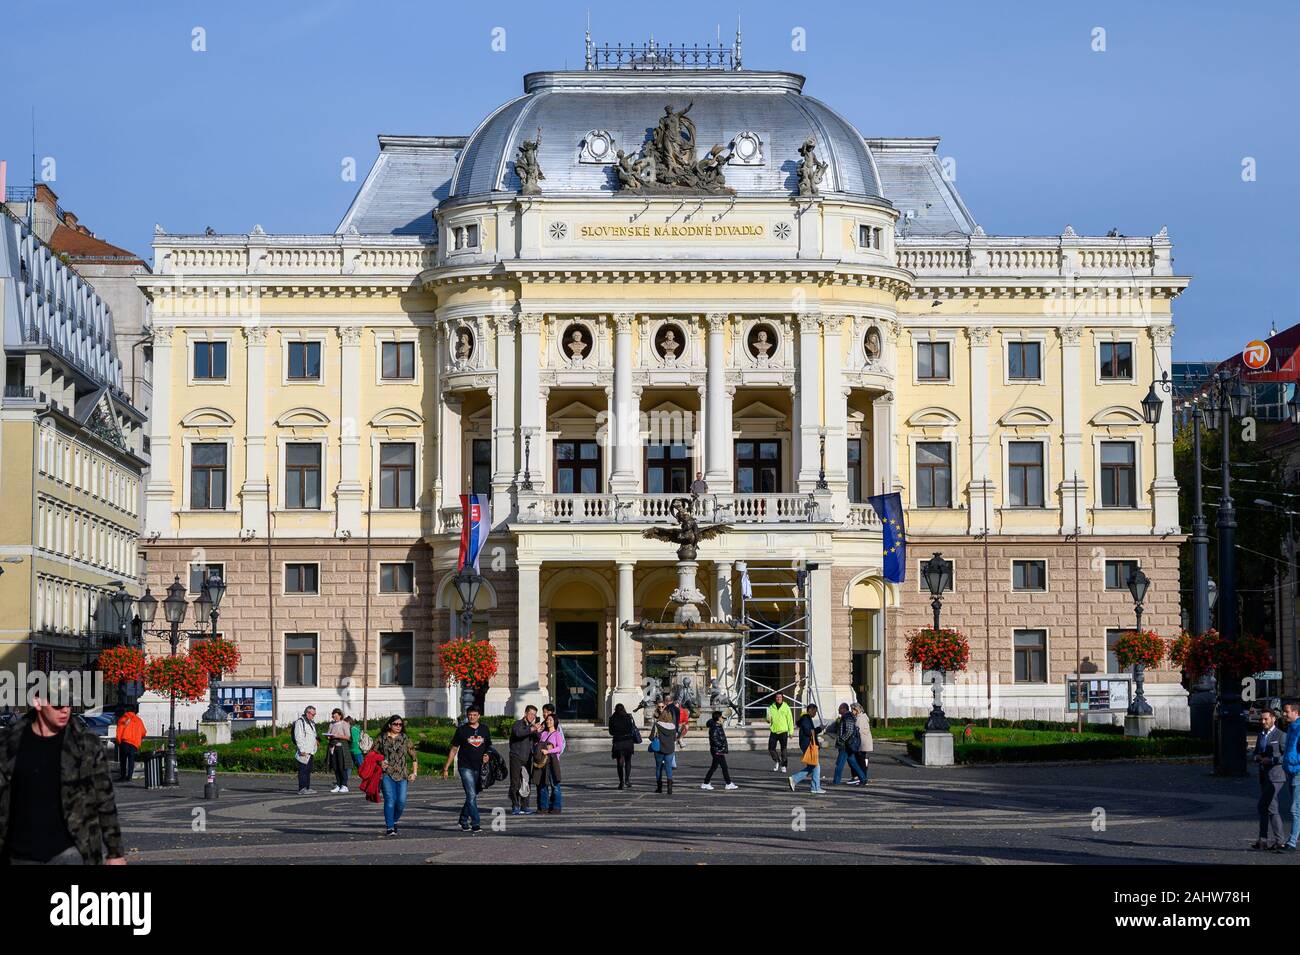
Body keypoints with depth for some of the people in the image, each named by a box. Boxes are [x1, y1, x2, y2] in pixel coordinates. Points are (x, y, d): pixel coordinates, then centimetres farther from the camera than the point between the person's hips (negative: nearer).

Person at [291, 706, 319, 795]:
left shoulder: (311, 723, 21)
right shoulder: (300, 722, -9)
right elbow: (298, 737, -15)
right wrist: (302, 750, -20)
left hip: (311, 751, 10)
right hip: (304, 752, -10)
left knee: (308, 770, 11)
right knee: (303, 770, -10)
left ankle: (307, 788, 15)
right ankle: (302, 789, -12)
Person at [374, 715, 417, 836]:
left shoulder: (405, 739, 8)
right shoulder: (382, 738, 5)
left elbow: (413, 757, 12)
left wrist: (414, 773, 4)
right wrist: (380, 762, -6)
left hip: (402, 775, 2)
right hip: (387, 774, -2)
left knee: (401, 801, -5)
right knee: (390, 800, -12)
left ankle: (394, 821, 20)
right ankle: (389, 827, -8)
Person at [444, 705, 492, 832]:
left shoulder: (484, 729, 10)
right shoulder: (462, 730, 1)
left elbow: (489, 746, 22)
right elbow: (454, 750, 5)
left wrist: (487, 756, -2)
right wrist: (446, 768, 3)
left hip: (479, 768, 4)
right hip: (465, 767, -4)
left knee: (473, 796, 9)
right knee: (471, 795, -13)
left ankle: (463, 821, 24)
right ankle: (475, 824, -14)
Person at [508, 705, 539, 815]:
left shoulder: (532, 726, 15)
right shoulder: (518, 724, -4)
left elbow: (535, 741, 5)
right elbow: (518, 733, -26)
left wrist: (538, 732, -13)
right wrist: (532, 729, -30)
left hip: (527, 759, 6)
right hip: (516, 757, -6)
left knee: (526, 783, 3)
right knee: (515, 783, -8)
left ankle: (524, 807, 7)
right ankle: (515, 807, -7)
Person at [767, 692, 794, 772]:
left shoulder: (786, 707, 1)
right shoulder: (771, 707, 7)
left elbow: (790, 720, 3)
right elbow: (768, 719, 12)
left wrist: (791, 732, -2)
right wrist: (768, 720, -14)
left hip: (783, 731, -2)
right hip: (773, 731, 2)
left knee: (783, 750, -1)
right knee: (771, 749, -1)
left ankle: (784, 766, 8)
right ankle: (776, 761, 23)